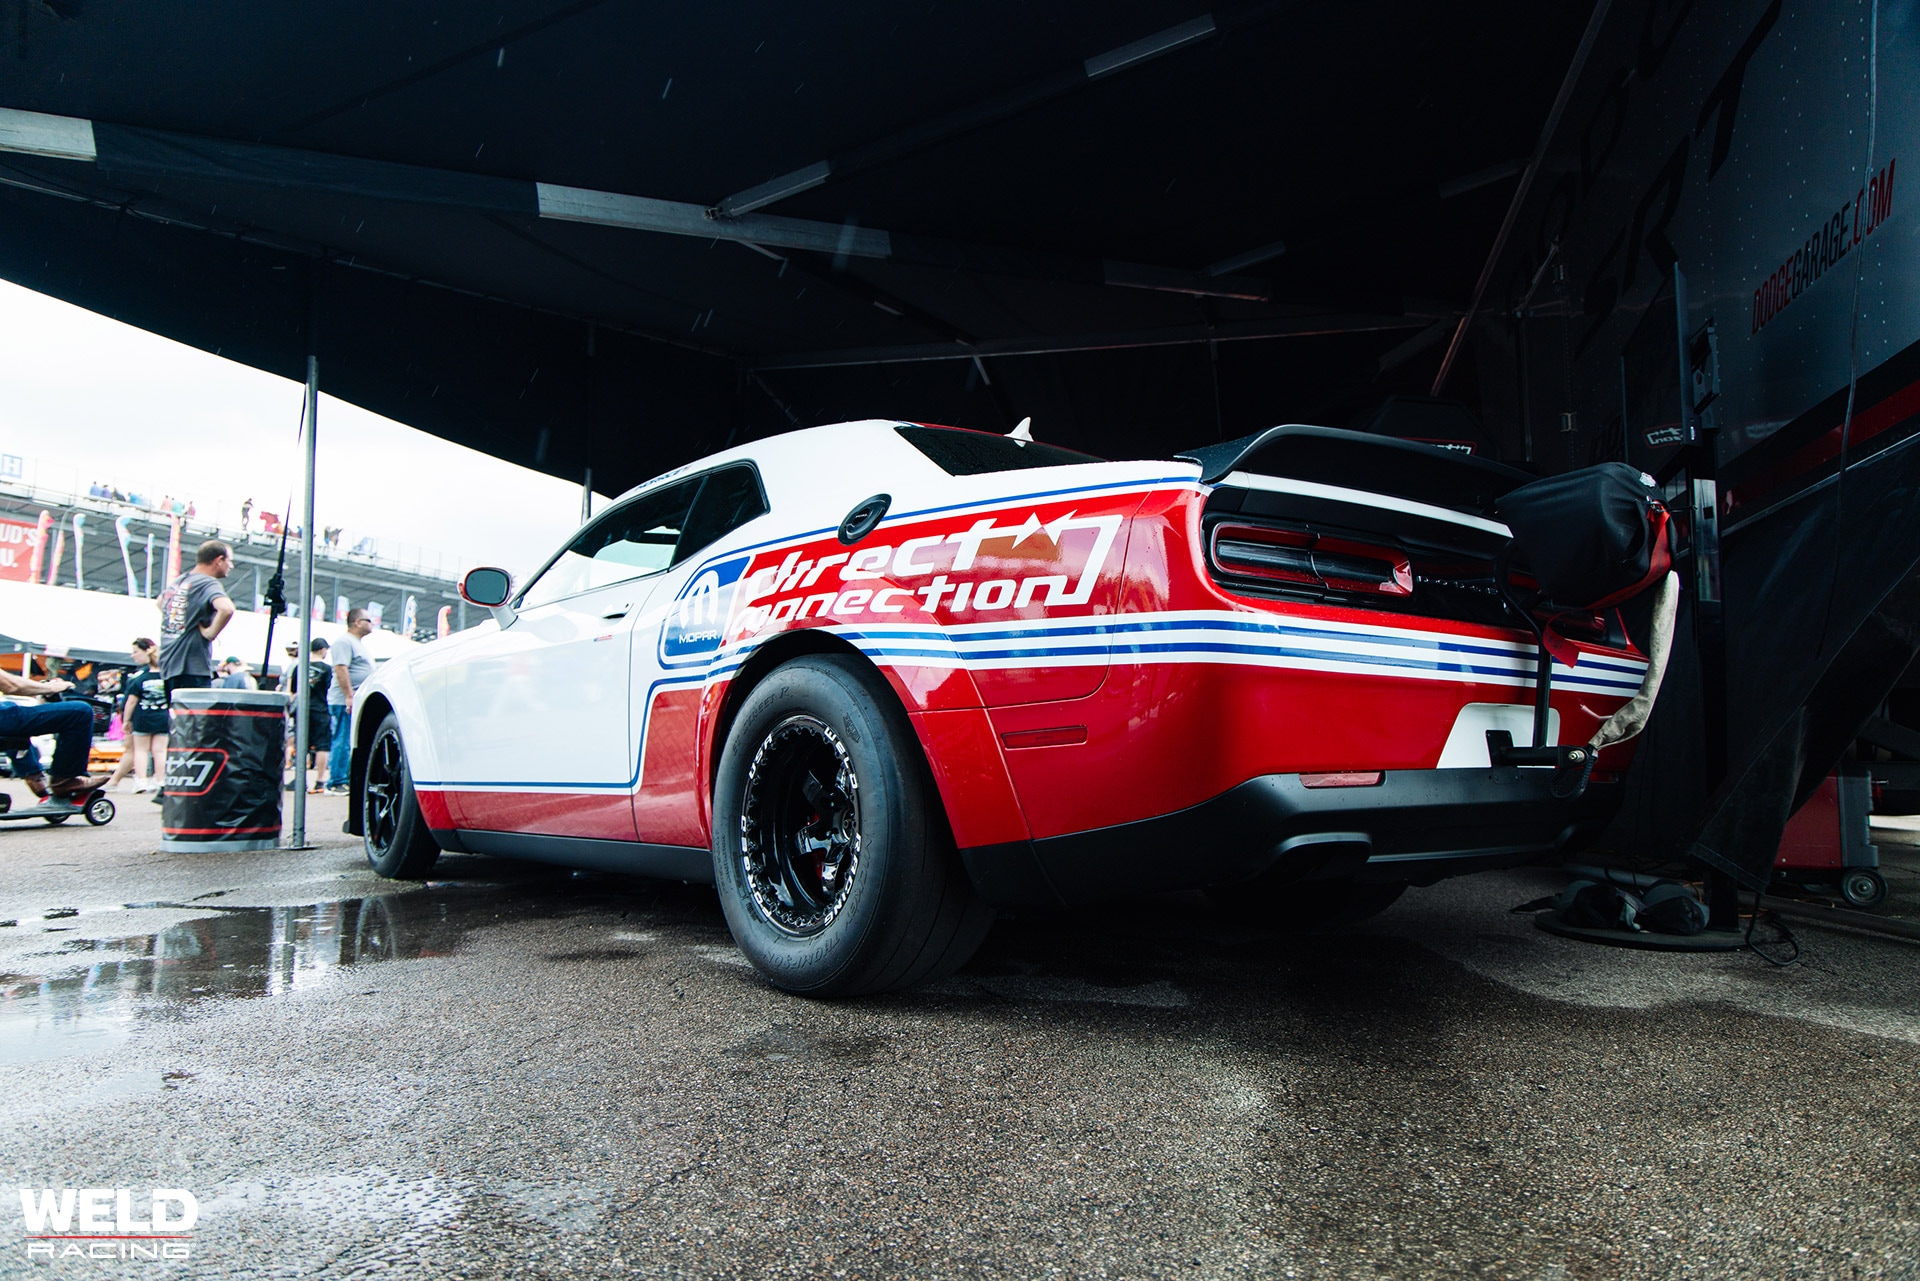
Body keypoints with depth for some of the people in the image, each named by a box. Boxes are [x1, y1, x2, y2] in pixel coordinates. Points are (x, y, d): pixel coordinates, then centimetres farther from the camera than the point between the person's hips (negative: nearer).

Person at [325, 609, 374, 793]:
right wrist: (349, 696, -25)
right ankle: (336, 783, -7)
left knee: (353, 744, 10)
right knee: (344, 742, -9)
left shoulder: (358, 644, 23)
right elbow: (341, 669, -19)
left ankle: (348, 781, 14)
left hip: (358, 702, 10)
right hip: (345, 702, -10)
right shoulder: (344, 642, -9)